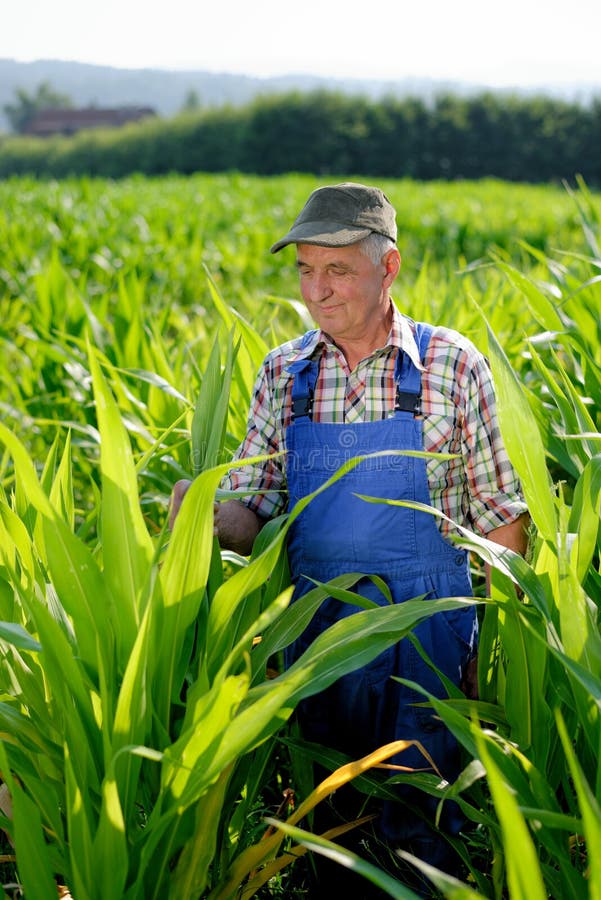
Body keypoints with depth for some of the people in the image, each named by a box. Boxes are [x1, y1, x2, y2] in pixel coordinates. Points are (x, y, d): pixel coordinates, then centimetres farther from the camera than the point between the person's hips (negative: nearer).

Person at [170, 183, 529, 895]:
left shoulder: (452, 364, -5)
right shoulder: (282, 375, 3)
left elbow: (501, 516, -1)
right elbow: (253, 512, 2)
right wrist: (209, 519, -21)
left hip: (427, 628, -3)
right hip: (314, 625, 3)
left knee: (416, 830, 4)